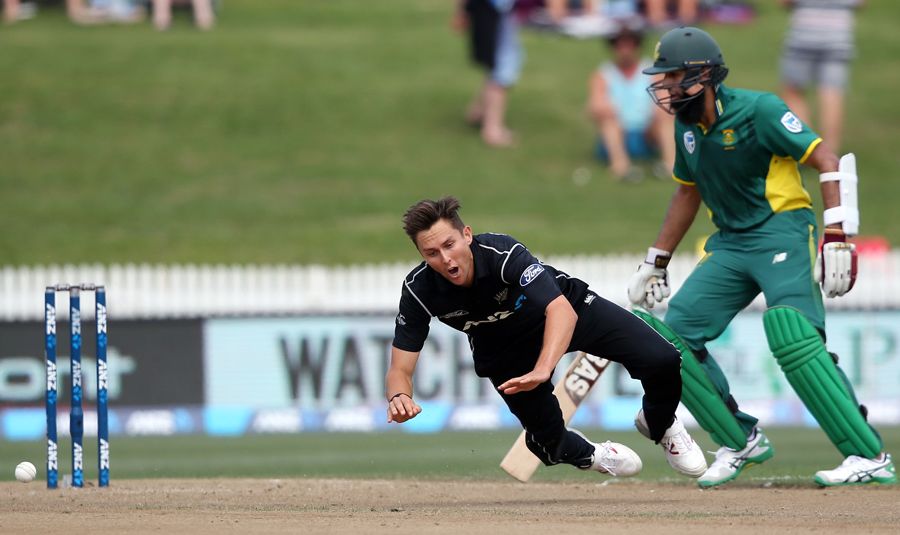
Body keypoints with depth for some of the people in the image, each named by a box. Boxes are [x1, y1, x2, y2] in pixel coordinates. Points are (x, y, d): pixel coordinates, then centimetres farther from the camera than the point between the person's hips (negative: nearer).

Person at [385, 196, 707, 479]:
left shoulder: (502, 253, -38)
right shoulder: (418, 291, -28)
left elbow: (562, 310, -48)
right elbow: (400, 369, -23)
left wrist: (541, 371, -65)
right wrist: (399, 397, -48)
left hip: (568, 307, -2)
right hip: (504, 354, 2)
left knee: (662, 360, -19)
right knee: (549, 442, -8)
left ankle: (659, 426, 16)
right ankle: (590, 455, 31)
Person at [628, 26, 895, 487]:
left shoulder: (756, 111, -15)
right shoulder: (687, 126, 9)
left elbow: (828, 162, -16)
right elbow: (687, 192, 25)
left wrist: (837, 236, -25)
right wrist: (656, 262, 27)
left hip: (782, 232, -8)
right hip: (730, 243, 8)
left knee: (791, 335, -26)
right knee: (676, 333, -1)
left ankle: (869, 457, -24)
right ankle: (741, 442, 13)